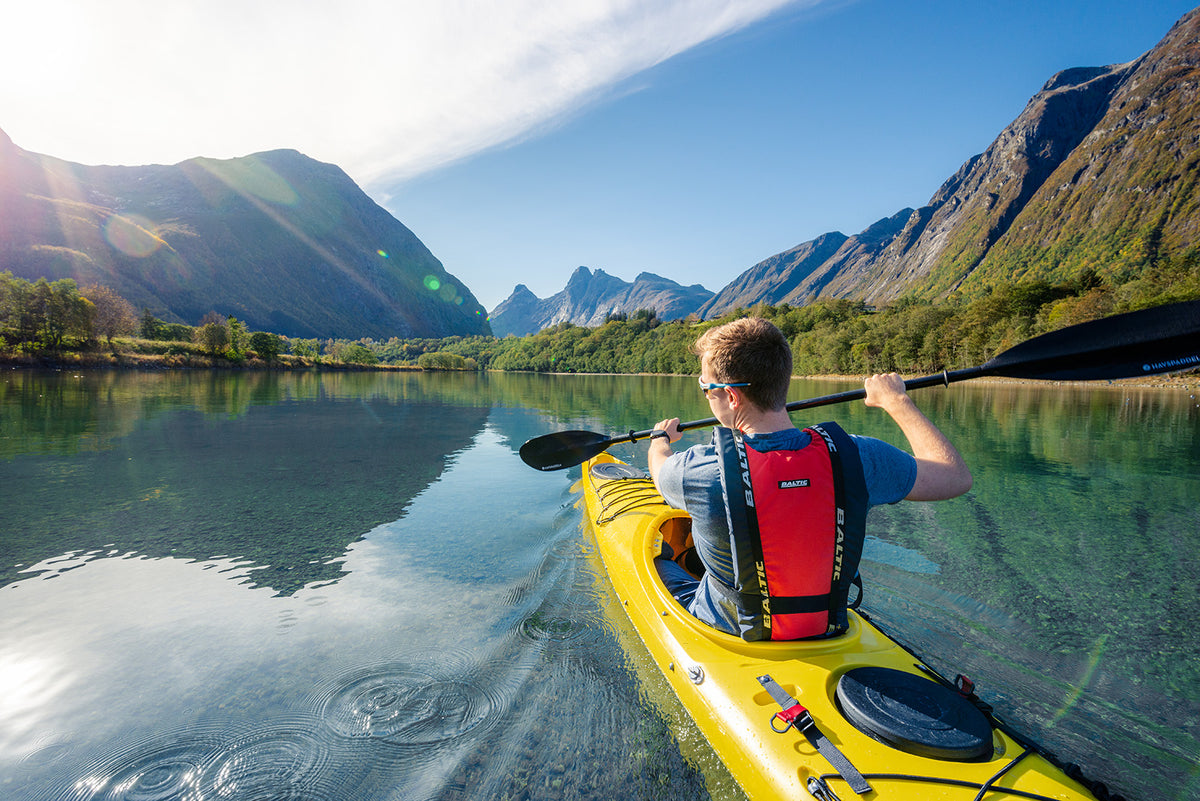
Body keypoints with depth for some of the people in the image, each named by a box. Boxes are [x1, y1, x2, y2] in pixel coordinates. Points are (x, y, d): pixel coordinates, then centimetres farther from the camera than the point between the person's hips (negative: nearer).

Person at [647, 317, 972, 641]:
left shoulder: (701, 469, -29)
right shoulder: (853, 457, -23)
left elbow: (660, 466, -3)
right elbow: (956, 475, -7)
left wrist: (662, 438, 21)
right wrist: (896, 400, 5)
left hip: (730, 634, -3)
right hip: (823, 635, 4)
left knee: (658, 560, 22)